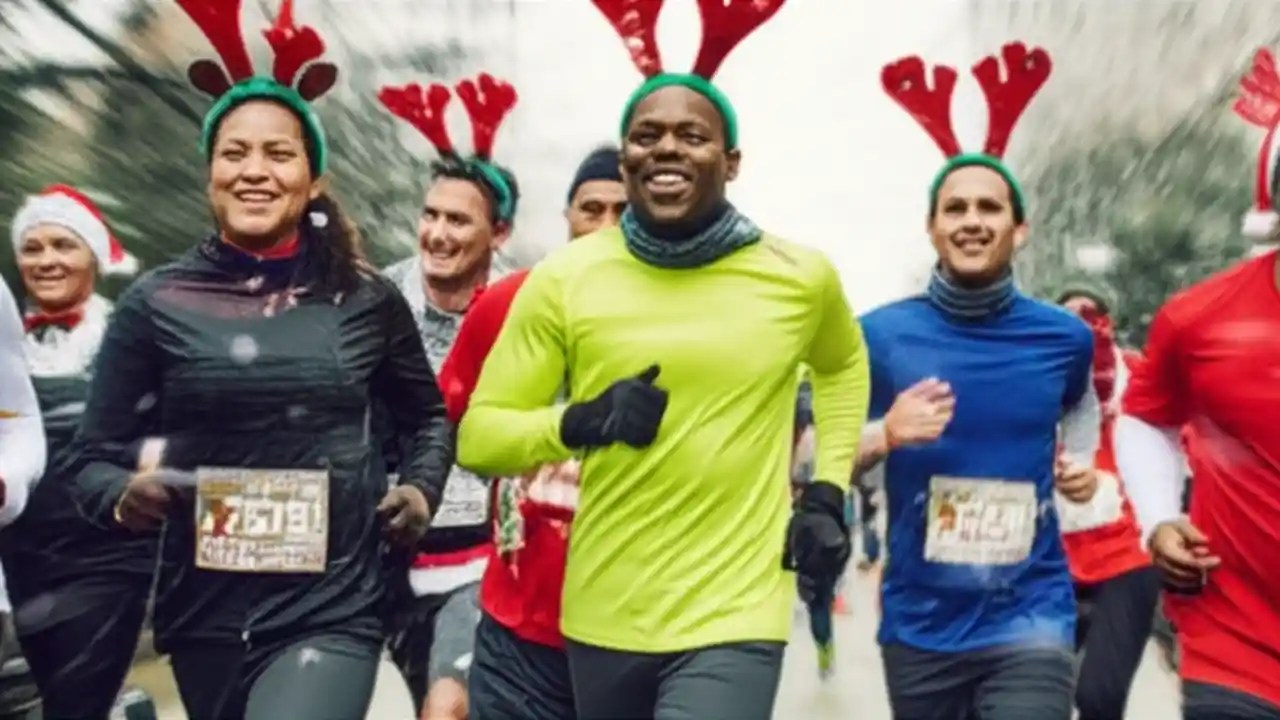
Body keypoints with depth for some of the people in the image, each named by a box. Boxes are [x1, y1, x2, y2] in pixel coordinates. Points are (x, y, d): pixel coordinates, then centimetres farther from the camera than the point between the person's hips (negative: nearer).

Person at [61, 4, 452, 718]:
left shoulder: (367, 300, 1)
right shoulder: (157, 302, -1)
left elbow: (427, 416, 16)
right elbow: (94, 454, 3)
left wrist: (422, 488, -1)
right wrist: (124, 495, -17)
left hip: (331, 611, -2)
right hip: (204, 612, 2)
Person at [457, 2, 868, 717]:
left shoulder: (802, 277, -3)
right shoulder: (563, 279, -5)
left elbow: (844, 366, 20)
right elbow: (479, 435, -1)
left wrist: (829, 493, 9)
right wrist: (581, 424, -19)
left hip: (734, 621, -1)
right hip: (602, 618, 2)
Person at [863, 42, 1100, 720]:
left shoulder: (1063, 336, -1)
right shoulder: (880, 334, -7)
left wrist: (1081, 459, 5)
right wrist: (885, 437, -20)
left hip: (1029, 621, 0)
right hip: (919, 623, 1)